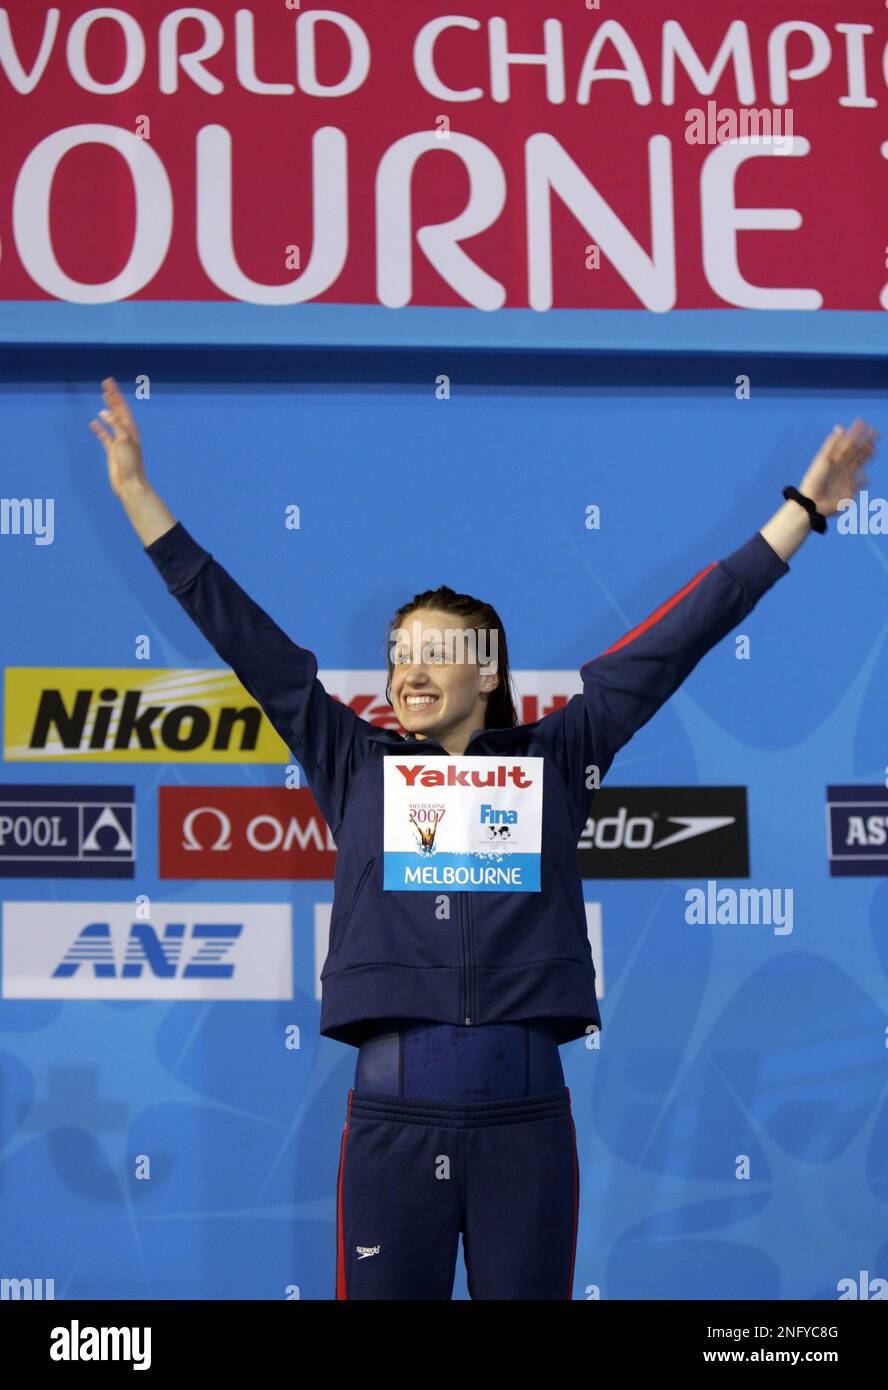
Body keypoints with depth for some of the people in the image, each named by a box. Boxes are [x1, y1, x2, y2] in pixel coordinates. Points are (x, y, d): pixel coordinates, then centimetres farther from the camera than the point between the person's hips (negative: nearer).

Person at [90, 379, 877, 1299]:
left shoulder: (549, 764, 9)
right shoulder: (356, 767, 11)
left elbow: (669, 646, 10)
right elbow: (247, 640, 10)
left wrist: (801, 509, 12)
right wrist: (137, 494, 9)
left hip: (524, 1113, 0)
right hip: (391, 1117, 0)